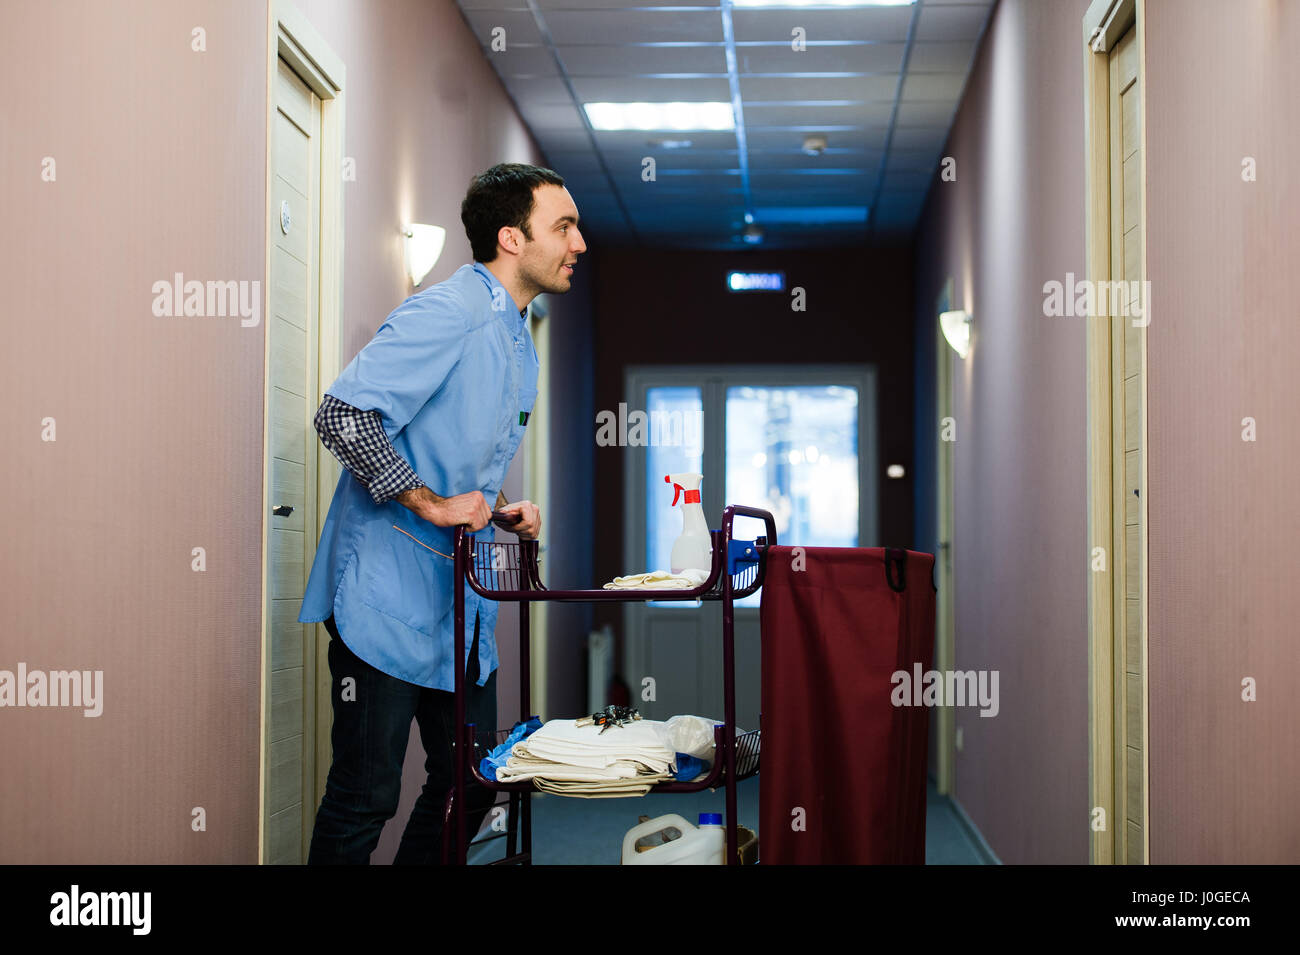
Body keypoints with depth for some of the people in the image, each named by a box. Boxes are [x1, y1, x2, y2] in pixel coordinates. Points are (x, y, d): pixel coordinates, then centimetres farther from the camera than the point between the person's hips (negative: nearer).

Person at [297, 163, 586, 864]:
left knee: (470, 785, 13)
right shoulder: (449, 313, -15)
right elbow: (341, 415, -24)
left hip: (462, 605, 9)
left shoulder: (519, 340, 17)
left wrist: (503, 511, 8)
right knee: (365, 799, -2)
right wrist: (433, 504, -22)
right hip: (390, 593, -9)